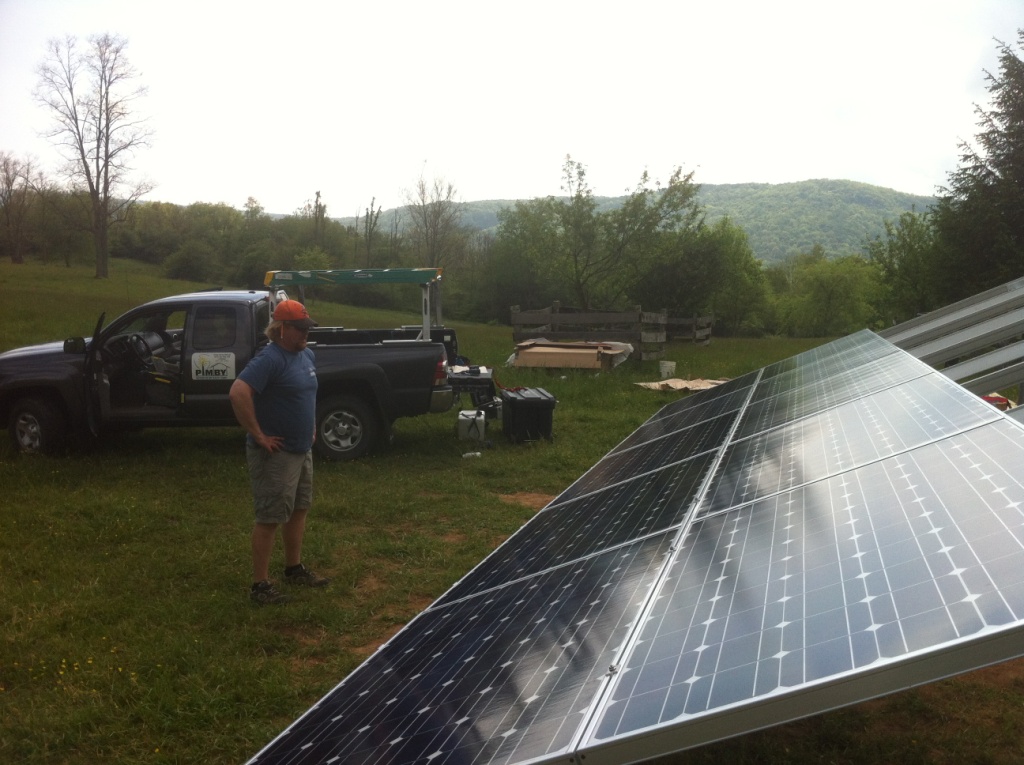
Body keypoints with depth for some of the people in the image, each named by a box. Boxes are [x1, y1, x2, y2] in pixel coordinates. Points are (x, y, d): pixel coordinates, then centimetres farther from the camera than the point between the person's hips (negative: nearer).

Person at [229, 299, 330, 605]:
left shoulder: (307, 356, 8)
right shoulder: (270, 359, -21)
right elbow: (238, 393, -33)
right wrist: (258, 435, -27)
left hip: (303, 450, 9)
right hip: (276, 454, -9)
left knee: (298, 510, 19)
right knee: (269, 519, -2)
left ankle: (294, 569, 34)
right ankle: (260, 585, 8)